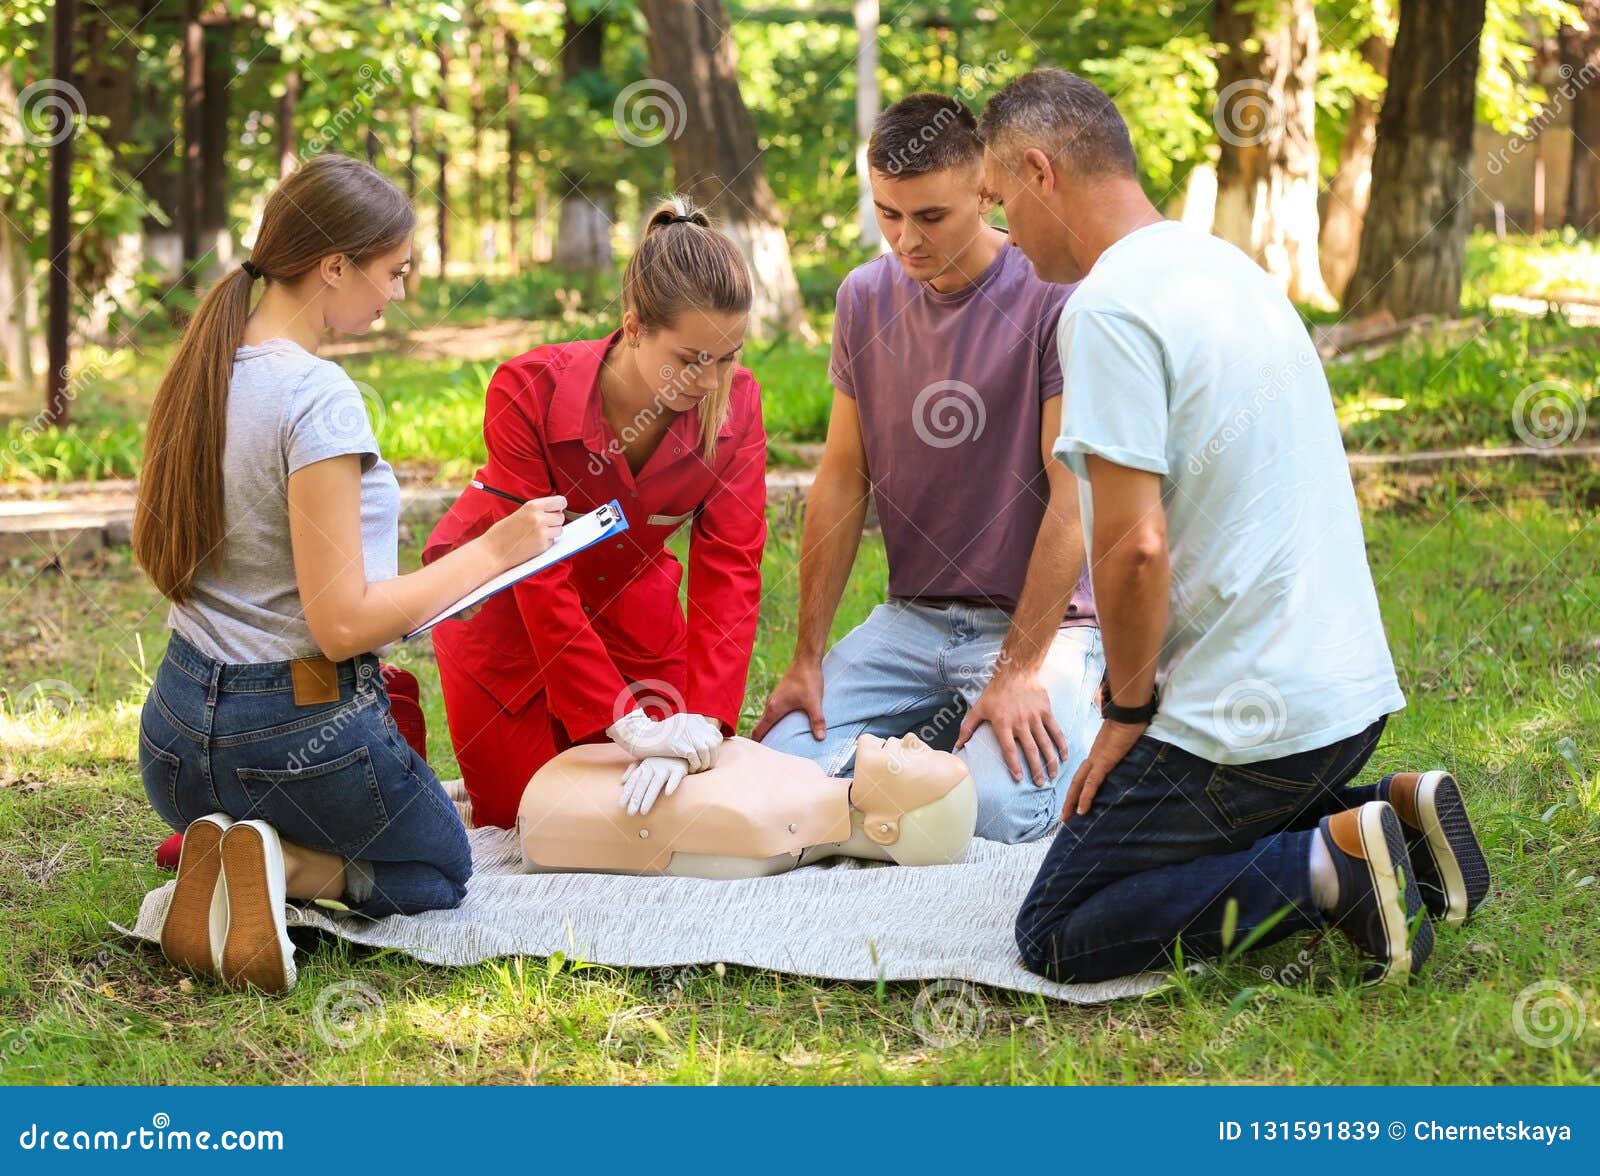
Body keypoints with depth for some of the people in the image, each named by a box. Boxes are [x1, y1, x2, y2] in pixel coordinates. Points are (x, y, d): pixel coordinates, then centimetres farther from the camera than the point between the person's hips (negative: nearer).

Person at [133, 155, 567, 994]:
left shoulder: (202, 374, 3)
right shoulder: (317, 398, -22)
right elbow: (342, 625, -22)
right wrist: (493, 552, -12)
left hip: (175, 734, 7)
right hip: (298, 732, -7)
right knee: (439, 871, 22)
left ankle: (217, 857, 1)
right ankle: (286, 868, -8)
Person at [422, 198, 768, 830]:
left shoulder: (736, 405, -21)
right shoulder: (529, 392, -32)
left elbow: (729, 568, -22)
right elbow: (540, 580, -31)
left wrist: (703, 719, -35)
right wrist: (627, 721, -37)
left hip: (627, 597, 4)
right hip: (505, 602, -4)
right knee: (520, 815, 0)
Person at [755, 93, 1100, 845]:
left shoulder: (1055, 296, -12)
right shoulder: (866, 297, 6)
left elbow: (1073, 495, -13)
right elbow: (843, 479, 9)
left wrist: (1019, 670, -16)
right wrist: (807, 657, 5)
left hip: (1042, 617, -5)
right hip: (912, 616, 5)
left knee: (1000, 809, -28)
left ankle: (1072, 724, 6)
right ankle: (942, 734, 12)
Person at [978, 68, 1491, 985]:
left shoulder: (1108, 306, -16)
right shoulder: (1224, 264, 14)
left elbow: (1135, 545, -23)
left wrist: (1128, 710, -7)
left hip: (1249, 720, -9)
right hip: (1353, 686, 9)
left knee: (1057, 939, -1)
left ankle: (1332, 862, -13)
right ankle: (1397, 815, 8)